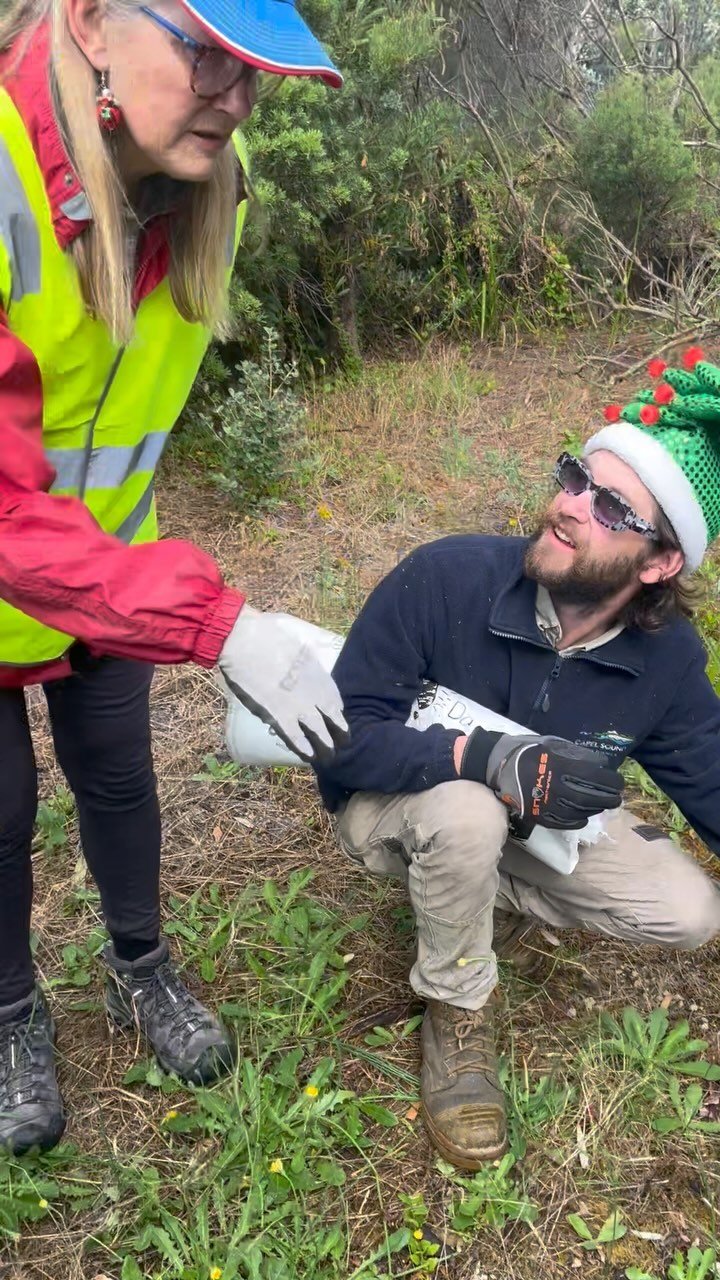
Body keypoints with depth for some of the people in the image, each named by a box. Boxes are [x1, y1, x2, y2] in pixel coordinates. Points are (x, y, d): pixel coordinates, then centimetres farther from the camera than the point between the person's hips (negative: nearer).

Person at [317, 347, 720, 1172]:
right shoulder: (447, 577, -31)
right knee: (467, 811, -38)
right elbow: (343, 736, -30)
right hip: (395, 806, -3)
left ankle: (494, 898, 13)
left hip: (532, 830, 4)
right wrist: (492, 760, -44)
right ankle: (456, 1013, -8)